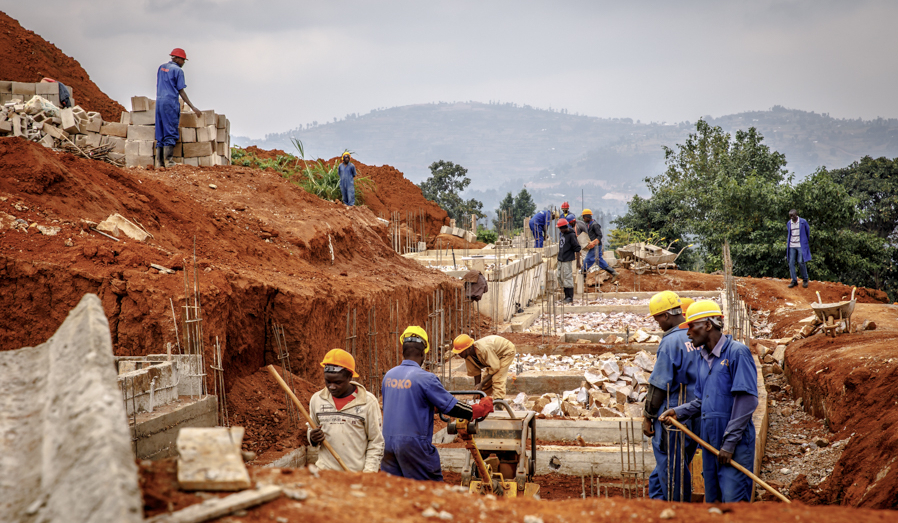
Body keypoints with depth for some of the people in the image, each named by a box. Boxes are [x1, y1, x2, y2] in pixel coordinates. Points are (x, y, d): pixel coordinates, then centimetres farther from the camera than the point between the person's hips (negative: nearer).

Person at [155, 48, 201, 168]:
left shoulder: (161, 68, 16)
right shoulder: (178, 70, -5)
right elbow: (181, 91, -7)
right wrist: (193, 108, -4)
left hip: (159, 102, 7)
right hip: (171, 102, -7)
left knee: (160, 133, 7)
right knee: (171, 132, -7)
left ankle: (159, 162, 4)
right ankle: (168, 162, -14)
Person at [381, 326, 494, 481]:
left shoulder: (388, 375, 6)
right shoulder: (425, 378, -14)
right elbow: (452, 407, -10)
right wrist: (481, 408, 6)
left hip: (388, 443, 6)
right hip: (413, 444, -6)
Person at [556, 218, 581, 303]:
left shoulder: (571, 235, -14)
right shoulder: (562, 234, 11)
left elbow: (577, 249, -14)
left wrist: (578, 261, -15)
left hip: (567, 260, -9)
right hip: (560, 260, 9)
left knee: (568, 278, -7)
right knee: (561, 278, 12)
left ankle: (570, 298, -2)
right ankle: (566, 296, 21)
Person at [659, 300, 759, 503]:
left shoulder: (737, 353, -10)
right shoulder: (704, 359, 16)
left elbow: (747, 401, -15)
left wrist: (730, 442, -17)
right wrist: (678, 412, 4)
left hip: (735, 443, -8)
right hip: (710, 442, 8)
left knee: (733, 502, -11)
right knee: (713, 502, 11)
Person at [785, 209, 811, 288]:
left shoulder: (803, 222, -2)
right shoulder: (788, 223, 8)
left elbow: (808, 233, 6)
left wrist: (809, 244, 7)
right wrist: (787, 245, 17)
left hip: (801, 245, -4)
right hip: (791, 246, 4)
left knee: (801, 262, -8)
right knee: (791, 263, -2)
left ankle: (805, 280, 7)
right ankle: (794, 281, 6)